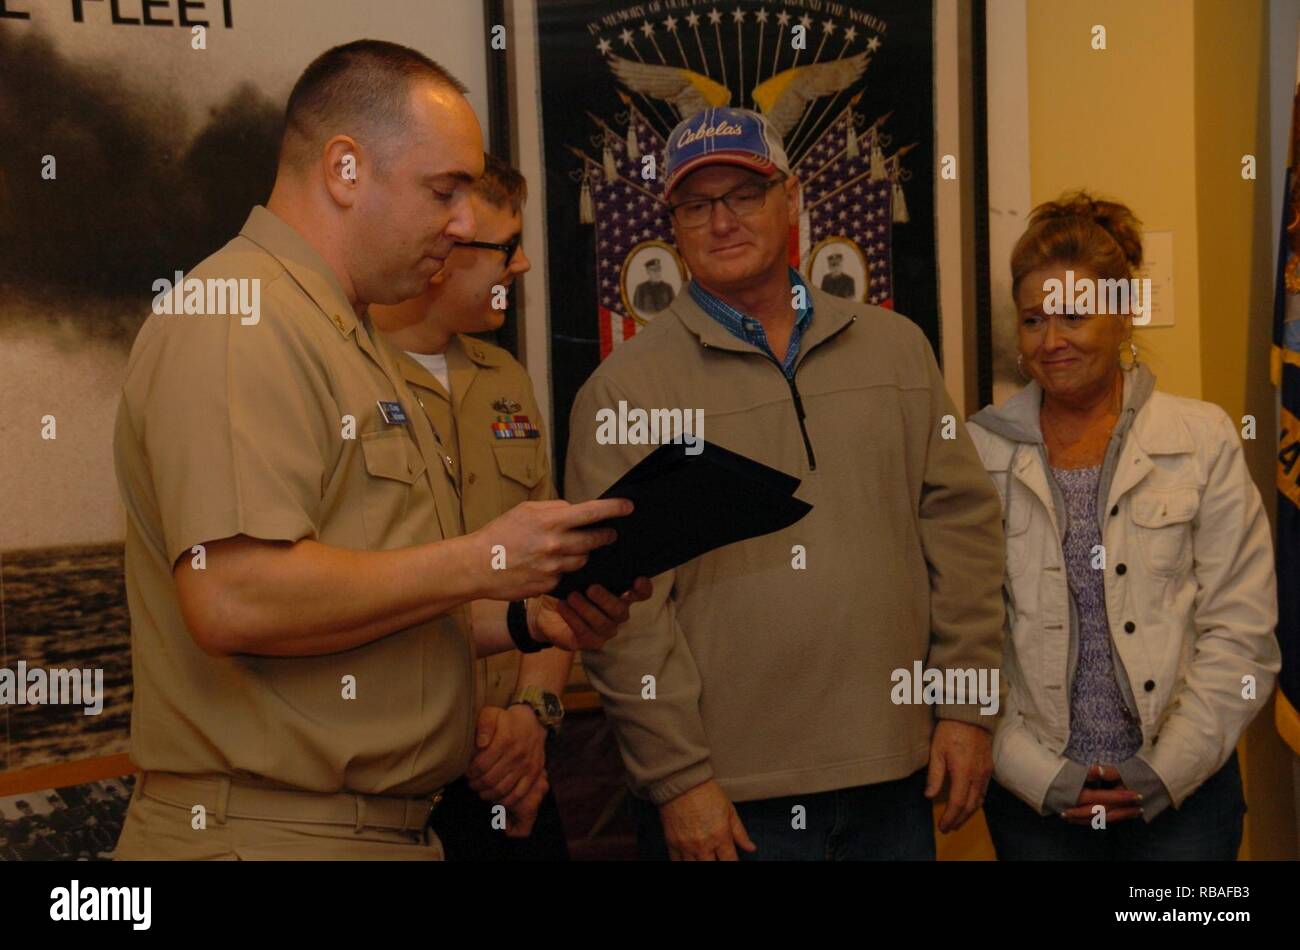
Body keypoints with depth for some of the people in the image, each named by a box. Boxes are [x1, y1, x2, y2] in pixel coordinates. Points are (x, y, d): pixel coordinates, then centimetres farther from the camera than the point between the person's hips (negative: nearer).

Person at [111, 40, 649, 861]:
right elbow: (236, 598, -27)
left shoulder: (350, 339, 17)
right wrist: (479, 562, -18)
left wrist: (527, 620, 7)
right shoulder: (236, 318, -14)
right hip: (273, 831, -9)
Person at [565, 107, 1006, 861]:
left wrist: (966, 707, 2)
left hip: (894, 777, 4)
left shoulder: (897, 347, 8)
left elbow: (961, 523, 7)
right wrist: (677, 775, -10)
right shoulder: (626, 389, -4)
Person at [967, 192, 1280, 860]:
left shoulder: (1204, 440, -1)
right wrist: (1038, 773, -9)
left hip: (1184, 789, 0)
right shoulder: (979, 452, -1)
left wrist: (1170, 767, -9)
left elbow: (1241, 632, -2)